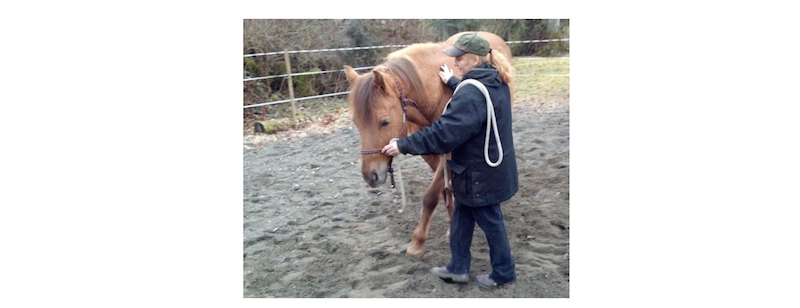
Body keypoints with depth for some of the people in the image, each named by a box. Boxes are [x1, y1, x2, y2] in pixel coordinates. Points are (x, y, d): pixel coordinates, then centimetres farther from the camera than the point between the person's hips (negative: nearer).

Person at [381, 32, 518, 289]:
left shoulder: (471, 93, -28)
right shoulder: (497, 83, 1)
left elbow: (444, 133, -31)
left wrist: (403, 146, -26)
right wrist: (453, 82, 32)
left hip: (480, 174, -10)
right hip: (494, 167, 10)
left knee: (490, 222, 10)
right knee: (462, 218, 21)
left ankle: (503, 273, 30)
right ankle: (458, 268, 35)